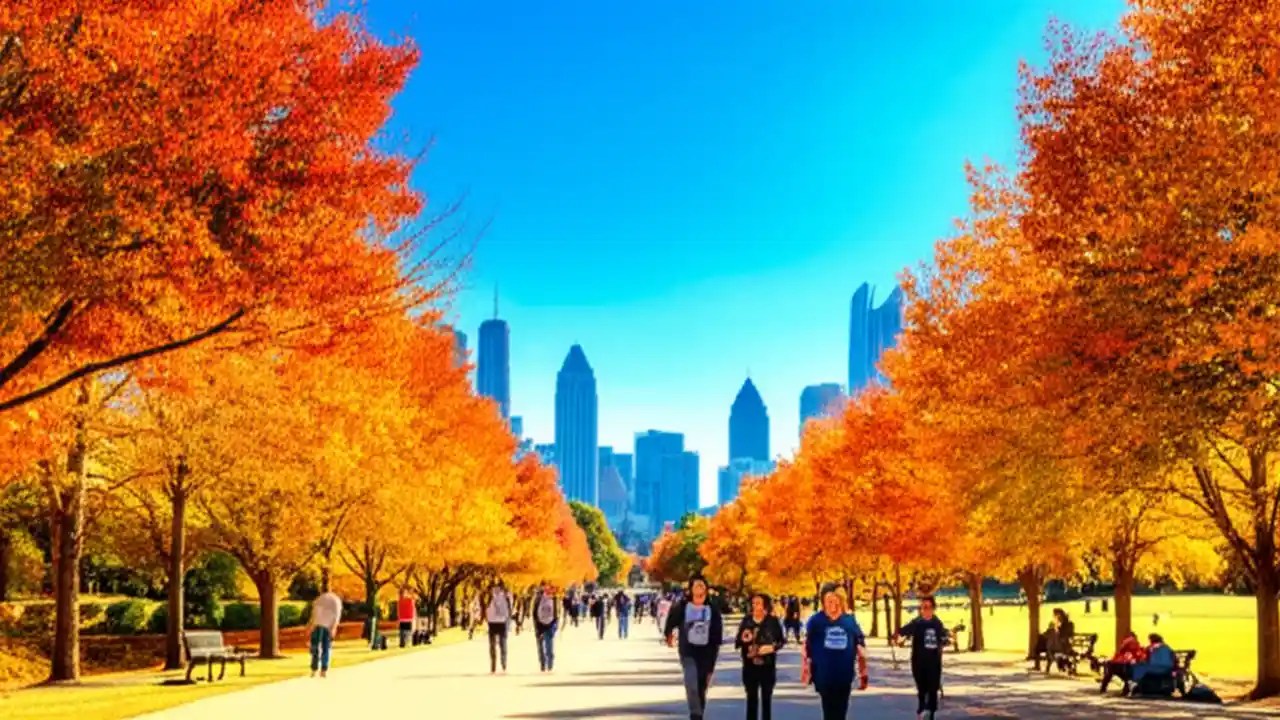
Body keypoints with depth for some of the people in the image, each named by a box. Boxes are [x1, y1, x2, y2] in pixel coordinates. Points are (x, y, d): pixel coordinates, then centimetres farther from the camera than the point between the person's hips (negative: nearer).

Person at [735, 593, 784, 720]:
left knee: (766, 698, 8)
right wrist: (743, 640, -17)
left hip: (768, 665, -1)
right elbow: (737, 642, 5)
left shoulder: (773, 621, -5)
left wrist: (772, 647, -18)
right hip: (750, 665, 1)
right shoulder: (747, 620, -1)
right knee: (751, 698, 7)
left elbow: (782, 640, 0)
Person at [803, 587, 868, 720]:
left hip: (844, 676, 2)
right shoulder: (816, 621, -5)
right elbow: (807, 646, 3)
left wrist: (863, 673, 7)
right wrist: (806, 668, 6)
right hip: (824, 675, -2)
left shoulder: (850, 621, 0)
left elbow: (860, 647, 6)